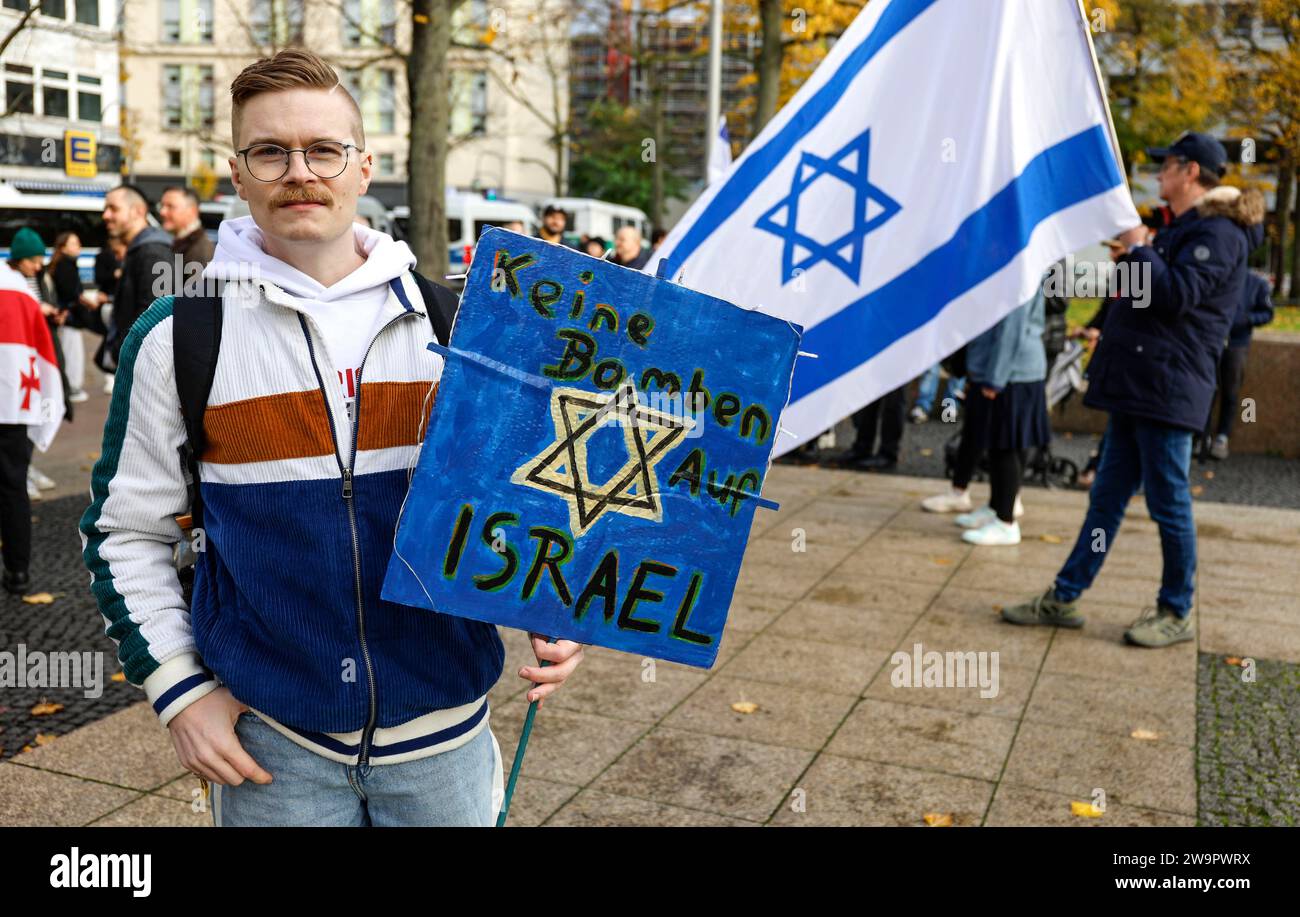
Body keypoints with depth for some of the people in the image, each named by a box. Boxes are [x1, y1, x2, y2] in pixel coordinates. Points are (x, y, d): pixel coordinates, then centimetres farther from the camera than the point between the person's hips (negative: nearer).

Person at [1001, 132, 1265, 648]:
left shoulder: (1219, 232, -10)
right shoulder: (1181, 228, 21)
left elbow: (1177, 295, -22)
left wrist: (1138, 250, -10)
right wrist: (1133, 256, 11)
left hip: (1168, 389, -10)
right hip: (1135, 385, 10)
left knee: (1168, 503, -1)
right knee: (1107, 497, 10)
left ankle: (1176, 614, 13)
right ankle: (1063, 599, 14)